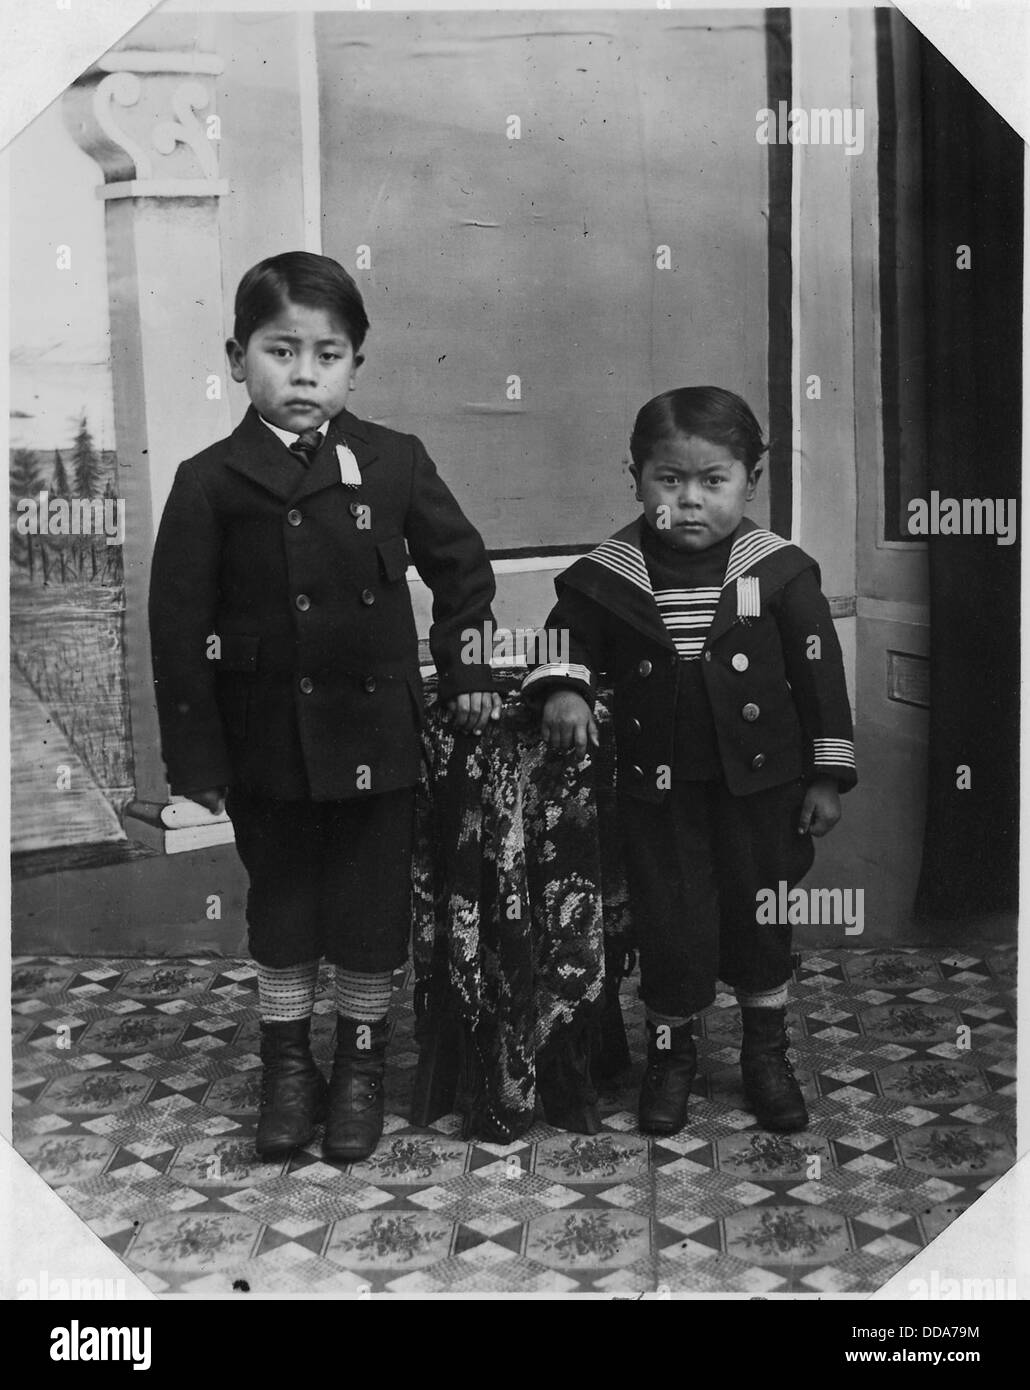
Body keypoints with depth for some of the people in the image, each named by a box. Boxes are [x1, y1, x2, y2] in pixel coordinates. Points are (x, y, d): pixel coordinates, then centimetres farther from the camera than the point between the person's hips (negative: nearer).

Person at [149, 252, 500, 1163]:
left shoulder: (394, 463, -2)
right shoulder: (210, 482, -5)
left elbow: (463, 569, 9)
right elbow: (179, 626, -4)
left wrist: (466, 669, 2)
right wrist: (195, 754, -6)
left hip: (374, 735, 1)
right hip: (267, 744, 0)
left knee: (374, 911, 10)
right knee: (280, 910, 14)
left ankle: (361, 1068, 30)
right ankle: (288, 1068, 33)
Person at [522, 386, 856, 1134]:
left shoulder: (780, 571, -9)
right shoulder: (608, 574, -7)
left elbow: (820, 672, -3)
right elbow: (567, 636, 7)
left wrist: (828, 774, -3)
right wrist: (563, 686, -15)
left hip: (760, 782, 0)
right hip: (659, 787, 0)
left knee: (761, 919, 13)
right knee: (672, 925, 5)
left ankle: (767, 1052, 35)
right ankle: (671, 1052, 29)